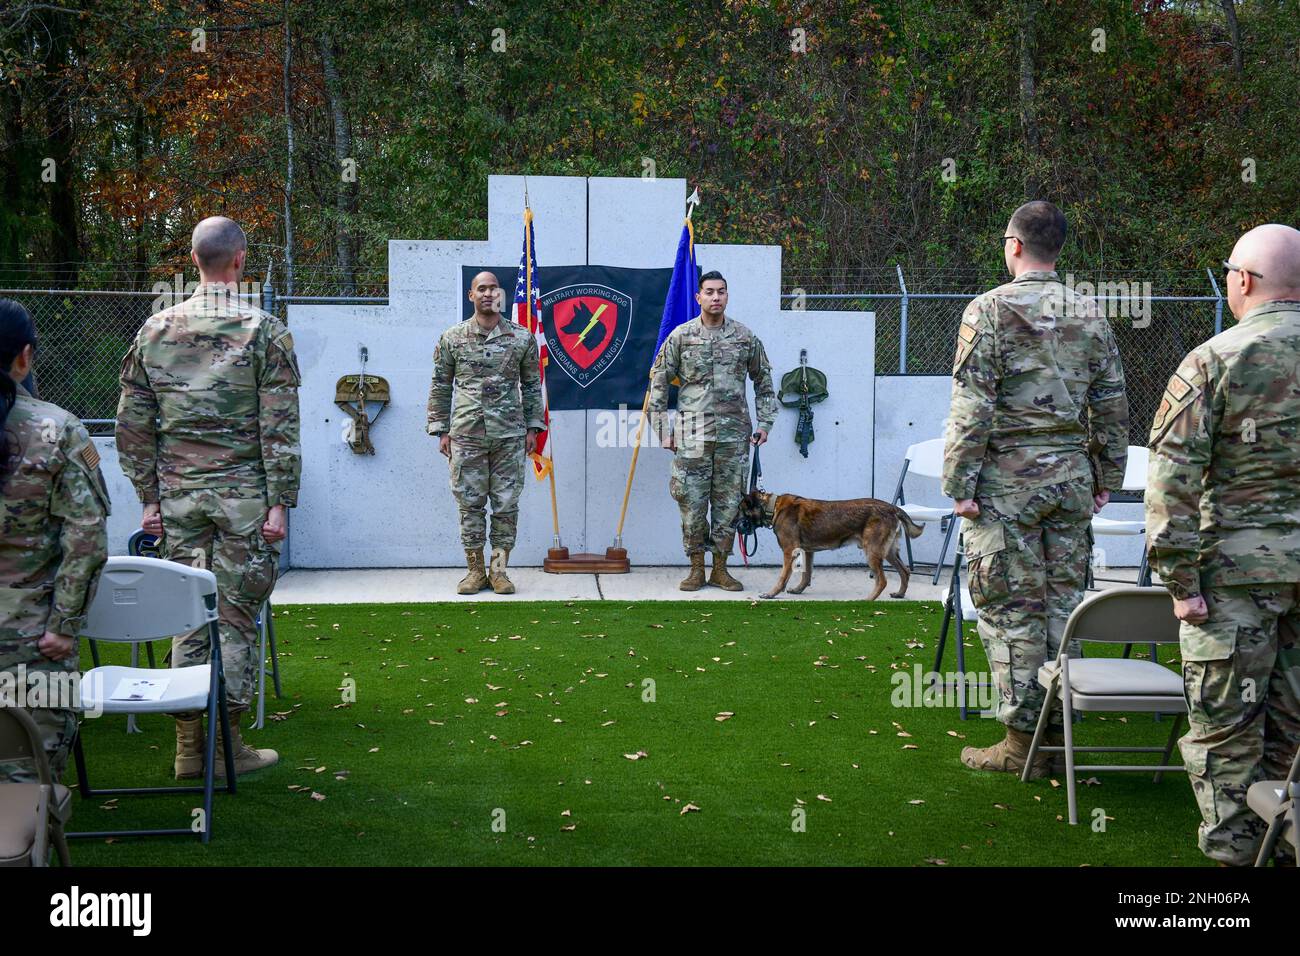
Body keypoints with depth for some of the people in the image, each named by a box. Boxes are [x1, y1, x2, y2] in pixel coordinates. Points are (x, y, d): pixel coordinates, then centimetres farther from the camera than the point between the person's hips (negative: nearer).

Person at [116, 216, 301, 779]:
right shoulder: (265, 332, -7)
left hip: (177, 494, 4)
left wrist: (149, 496, 13)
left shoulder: (155, 330, 4)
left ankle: (188, 747, 16)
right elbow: (280, 429, -10)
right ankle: (227, 746, 10)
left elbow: (132, 425, 6)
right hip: (242, 494, -3)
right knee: (236, 615, 4)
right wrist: (280, 501, -6)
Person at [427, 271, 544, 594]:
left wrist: (532, 427, 6)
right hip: (466, 435, 0)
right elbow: (440, 386, 8)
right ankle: (475, 570, 13)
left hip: (509, 435, 0)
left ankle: (499, 569, 12)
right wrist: (441, 430, 3)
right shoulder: (452, 338, 4)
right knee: (470, 504, 3)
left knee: (506, 504, 3)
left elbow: (532, 385, 11)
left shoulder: (522, 338, 5)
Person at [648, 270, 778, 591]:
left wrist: (765, 423, 8)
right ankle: (696, 569, 12)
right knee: (692, 501, 0)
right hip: (693, 433, -2)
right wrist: (664, 429, 0)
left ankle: (720, 569, 16)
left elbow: (763, 381, 16)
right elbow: (658, 383, 4)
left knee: (728, 501, 5)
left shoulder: (745, 337, 7)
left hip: (734, 433, 2)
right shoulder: (681, 336, 1)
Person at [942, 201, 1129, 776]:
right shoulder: (1090, 315, 8)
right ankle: (1061, 729, 19)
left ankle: (1023, 740, 5)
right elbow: (1112, 405, 10)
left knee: (1011, 608, 1)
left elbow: (971, 407, -12)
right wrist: (1107, 477, 18)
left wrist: (959, 484, -9)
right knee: (1064, 601, 12)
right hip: (1072, 477, 5)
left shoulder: (990, 310, -8)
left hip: (1007, 479, -5)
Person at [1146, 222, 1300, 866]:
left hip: (1239, 562, -5)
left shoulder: (1214, 360, -7)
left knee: (1225, 722, 5)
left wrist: (1179, 579, -9)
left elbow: (1173, 478, -13)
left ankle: (1234, 851, 11)